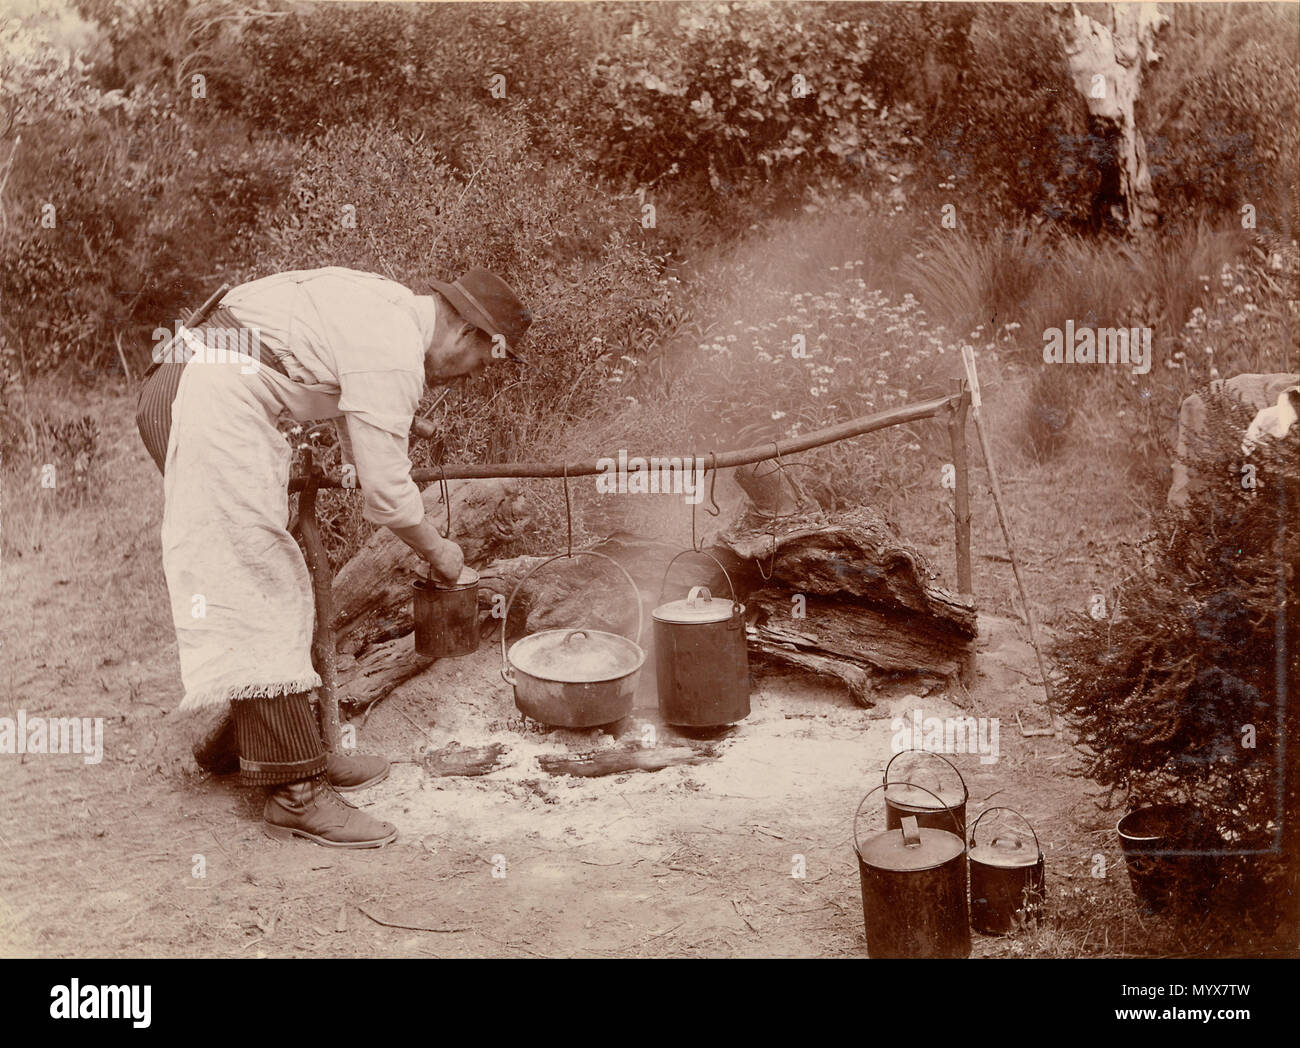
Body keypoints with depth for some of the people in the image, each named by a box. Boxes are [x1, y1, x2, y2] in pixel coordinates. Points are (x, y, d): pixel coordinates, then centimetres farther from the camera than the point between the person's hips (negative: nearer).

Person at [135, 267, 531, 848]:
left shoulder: (392, 304, 16)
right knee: (260, 597, -11)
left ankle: (288, 750, 21)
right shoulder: (394, 354, -14)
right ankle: (297, 791, -8)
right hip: (212, 402, -11)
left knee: (275, 588, 13)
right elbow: (388, 494, -11)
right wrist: (438, 552, 6)